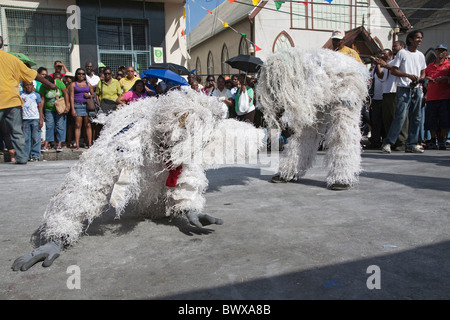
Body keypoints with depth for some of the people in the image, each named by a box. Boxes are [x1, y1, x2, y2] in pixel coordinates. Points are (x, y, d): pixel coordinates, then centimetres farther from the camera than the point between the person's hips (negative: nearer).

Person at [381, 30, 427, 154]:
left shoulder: (420, 55, 17)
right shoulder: (402, 53, 1)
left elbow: (423, 72, 21)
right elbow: (393, 71, -4)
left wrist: (419, 80, 0)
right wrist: (408, 75, -16)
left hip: (417, 89, 6)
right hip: (404, 89, -6)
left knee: (416, 118, 4)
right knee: (400, 116, -14)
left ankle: (411, 144, 10)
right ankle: (387, 143, -9)